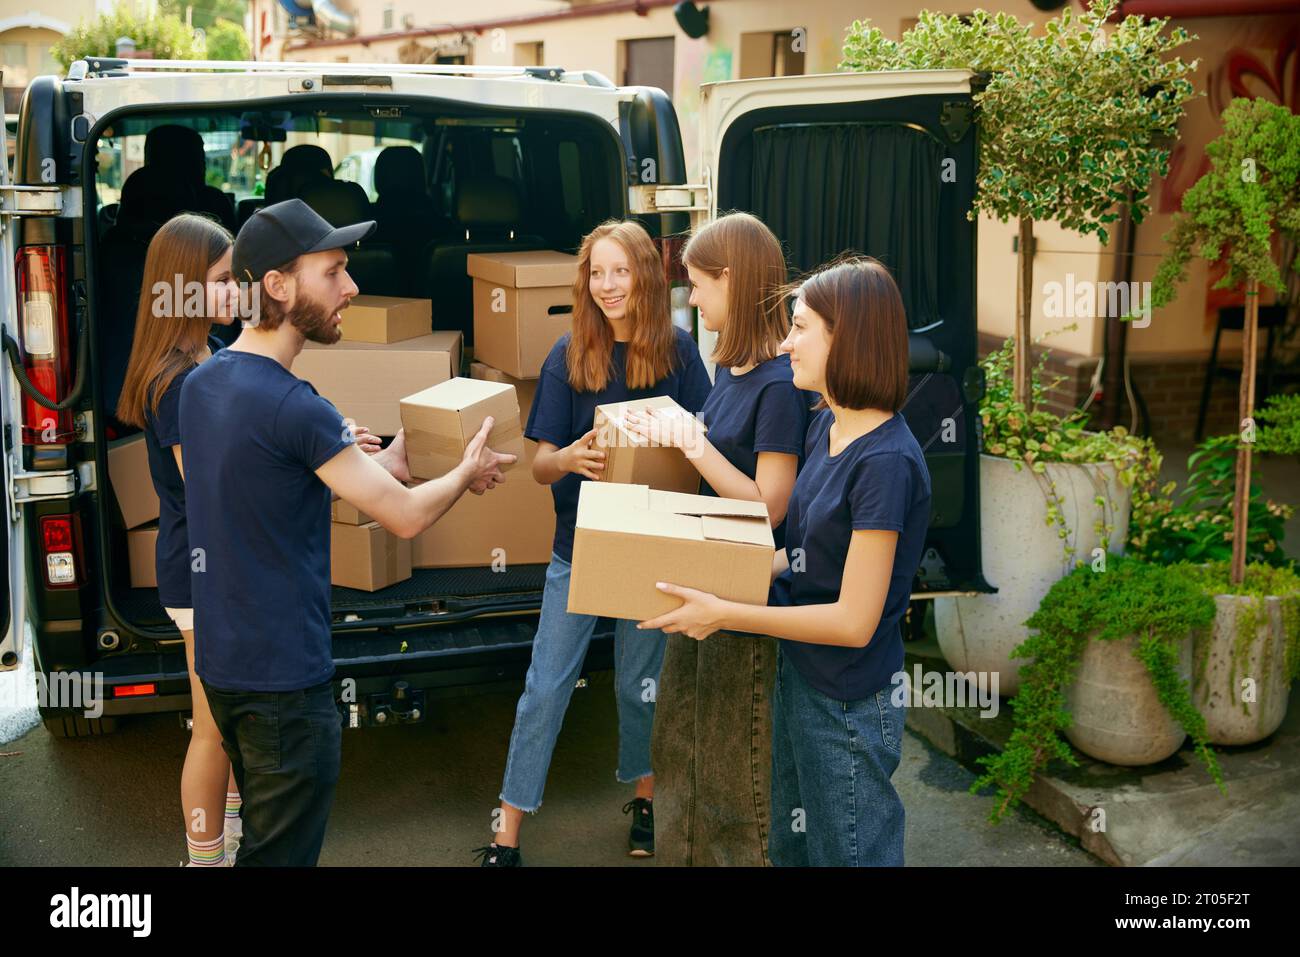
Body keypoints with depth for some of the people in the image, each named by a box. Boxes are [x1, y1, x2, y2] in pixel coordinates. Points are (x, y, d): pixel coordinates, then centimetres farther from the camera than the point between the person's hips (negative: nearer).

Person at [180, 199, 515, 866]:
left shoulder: (200, 384, 4)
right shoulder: (292, 406, -23)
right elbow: (407, 517, -18)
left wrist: (381, 465, 11)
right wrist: (467, 471, 2)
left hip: (220, 659, 9)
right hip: (283, 674, -9)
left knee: (264, 837, 24)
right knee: (282, 853, 6)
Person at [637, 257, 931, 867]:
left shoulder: (885, 462, -25)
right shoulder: (826, 426, 2)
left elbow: (854, 621, -24)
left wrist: (723, 613, -22)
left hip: (848, 707, -8)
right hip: (797, 678, 8)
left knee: (845, 852, 11)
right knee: (790, 846, 24)